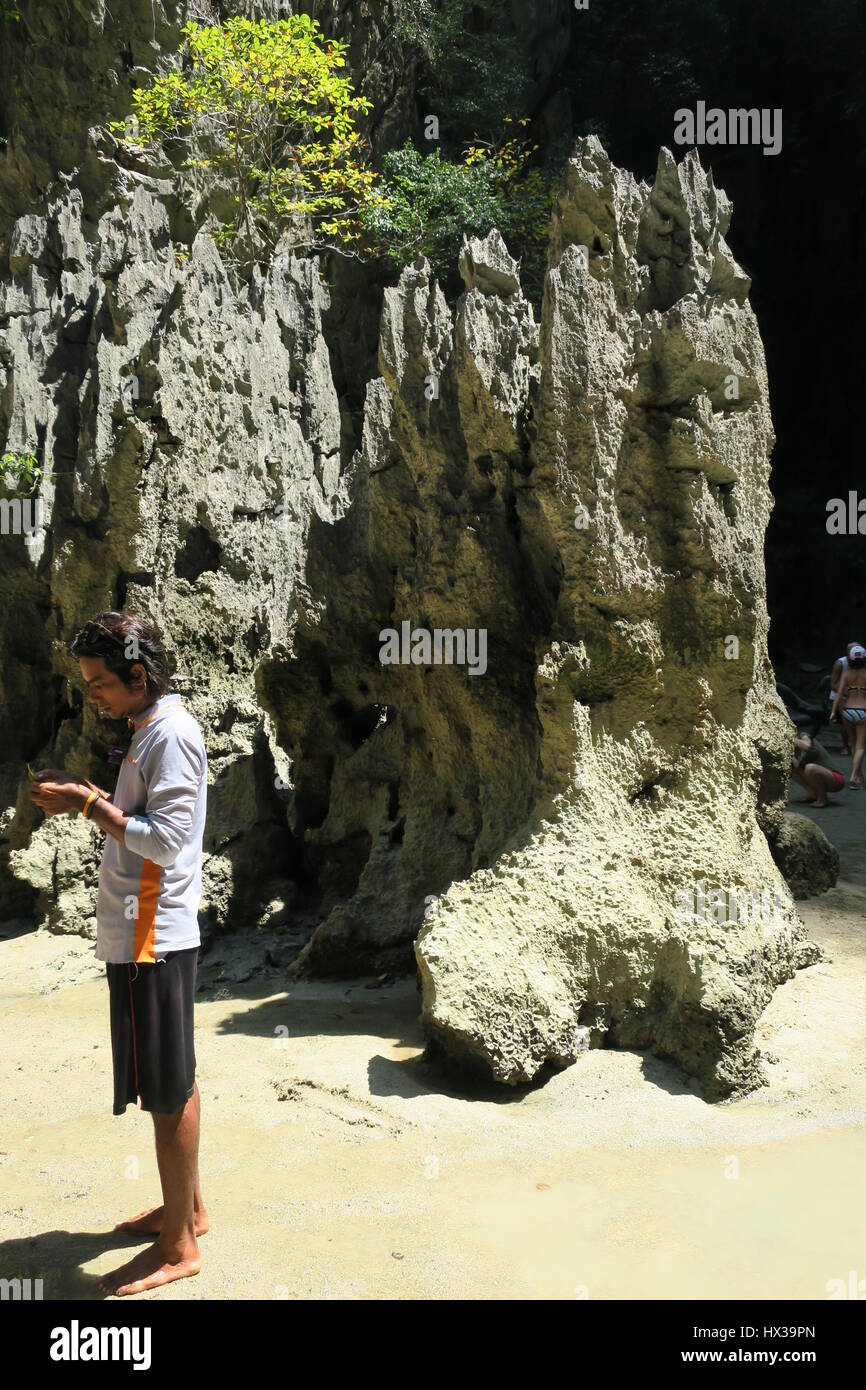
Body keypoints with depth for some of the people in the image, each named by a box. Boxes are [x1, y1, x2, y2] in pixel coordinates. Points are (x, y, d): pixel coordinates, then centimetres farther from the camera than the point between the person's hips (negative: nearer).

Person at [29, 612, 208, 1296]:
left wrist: (88, 803, -17)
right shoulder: (151, 730, 14)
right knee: (174, 1081, 19)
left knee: (168, 1090, 1)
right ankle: (189, 1206, 34)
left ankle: (178, 1247, 14)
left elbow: (166, 839, -23)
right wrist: (86, 795, 4)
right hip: (152, 931, 10)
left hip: (152, 937, -10)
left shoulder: (171, 733, -17)